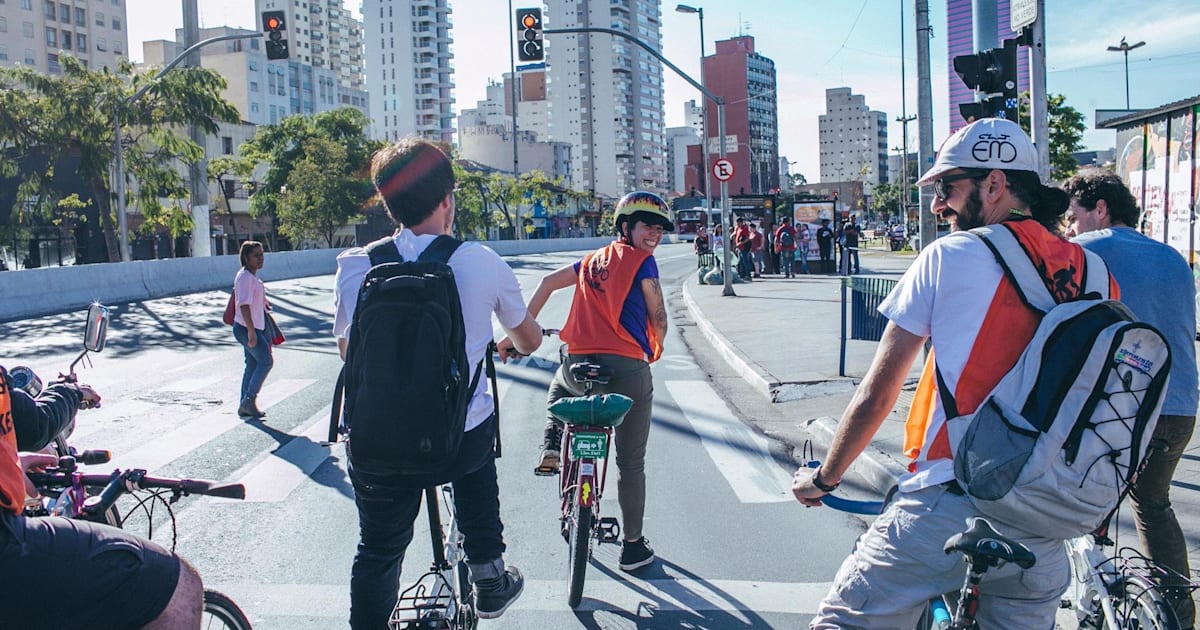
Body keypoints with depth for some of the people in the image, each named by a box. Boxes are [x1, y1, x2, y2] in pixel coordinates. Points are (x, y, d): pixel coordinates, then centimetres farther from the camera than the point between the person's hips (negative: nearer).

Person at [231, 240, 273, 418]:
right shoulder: (244, 277, -16)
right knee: (266, 362, -8)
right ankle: (249, 401, -3)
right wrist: (251, 331, -27)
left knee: (252, 366, 11)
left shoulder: (252, 277, 15)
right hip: (246, 329, -10)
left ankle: (245, 405, 17)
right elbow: (244, 305, -24)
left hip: (254, 328, 10)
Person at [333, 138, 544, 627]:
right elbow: (530, 341, 10)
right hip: (463, 444, 0)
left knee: (378, 552, 24)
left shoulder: (353, 266, -5)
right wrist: (503, 345, 34)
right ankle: (488, 578, 36)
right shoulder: (484, 263, -8)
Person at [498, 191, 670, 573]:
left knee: (559, 387, 42)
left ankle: (551, 447, 19)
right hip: (628, 371, -4)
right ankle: (633, 547, 19)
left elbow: (549, 282, 16)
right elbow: (658, 319, 1)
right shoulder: (642, 262, 1)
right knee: (631, 462, 10)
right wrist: (656, 349, 24)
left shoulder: (594, 260, 17)